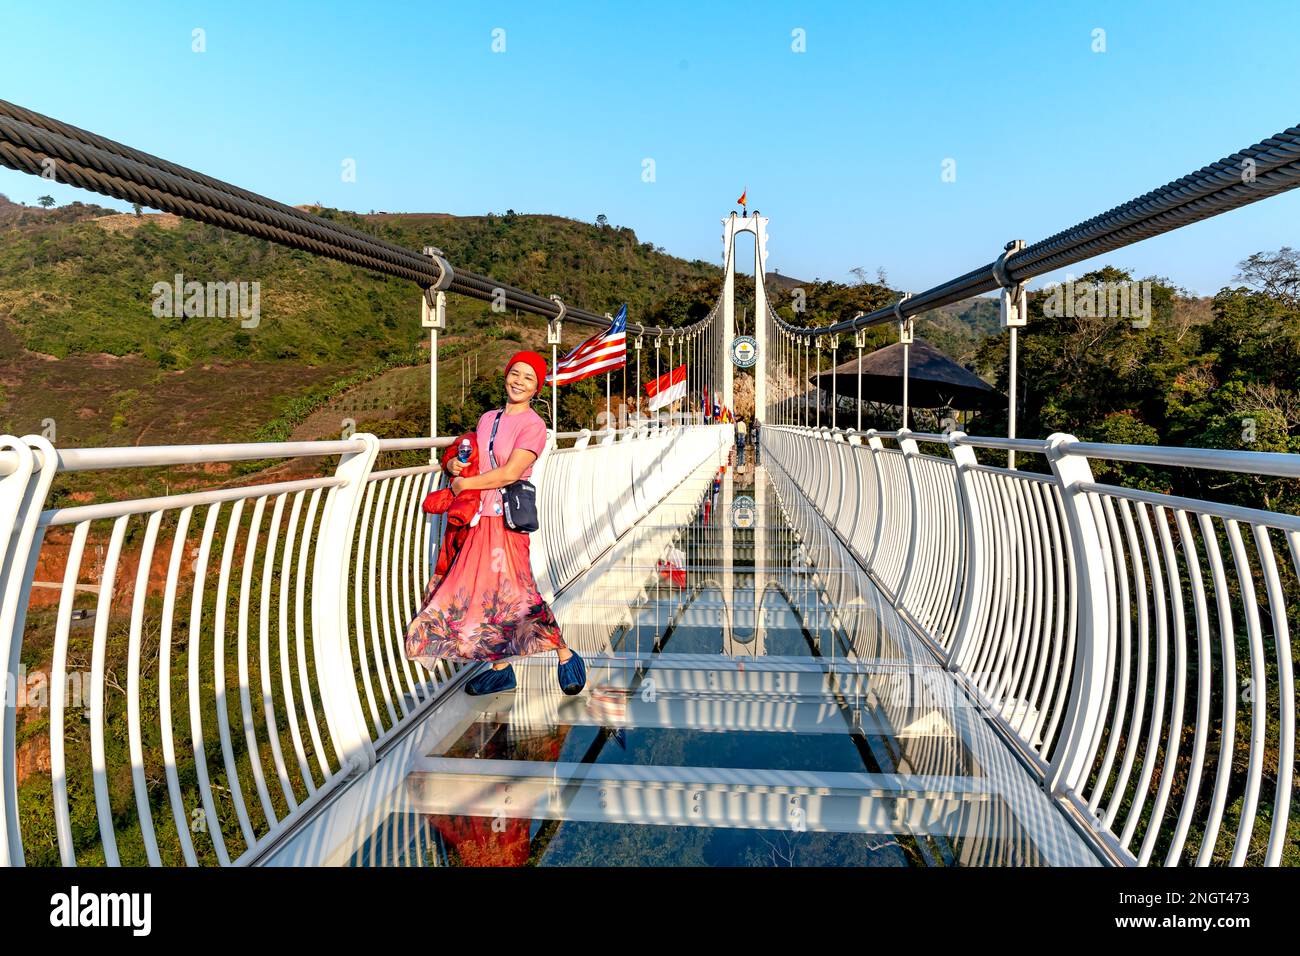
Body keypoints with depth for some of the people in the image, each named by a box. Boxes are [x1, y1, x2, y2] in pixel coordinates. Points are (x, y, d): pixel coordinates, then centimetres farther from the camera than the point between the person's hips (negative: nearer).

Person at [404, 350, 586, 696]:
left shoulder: (533, 425, -8)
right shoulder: (488, 418, 14)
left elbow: (509, 473, -17)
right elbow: (470, 461, 21)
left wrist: (464, 484, -9)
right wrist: (454, 464, -2)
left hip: (506, 520, -7)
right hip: (477, 518, 7)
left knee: (514, 593, -9)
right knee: (479, 591, 10)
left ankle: (565, 655, 7)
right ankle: (500, 670, 22)